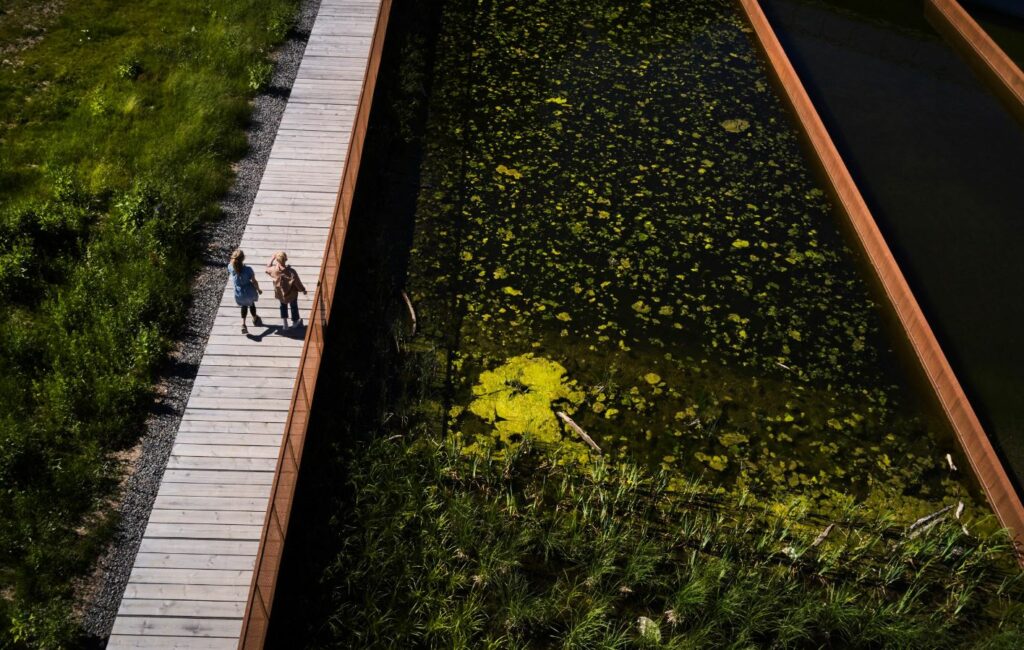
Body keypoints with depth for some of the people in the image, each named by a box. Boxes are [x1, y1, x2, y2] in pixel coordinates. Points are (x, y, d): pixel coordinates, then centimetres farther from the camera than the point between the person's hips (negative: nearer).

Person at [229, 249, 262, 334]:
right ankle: (255, 319, 56)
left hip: (239, 294, 2)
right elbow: (254, 282, -17)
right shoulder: (248, 269, -30)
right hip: (249, 293, -2)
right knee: (251, 304, 31)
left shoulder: (230, 267, -22)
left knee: (244, 305, 32)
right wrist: (258, 290, 3)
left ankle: (243, 324, 22)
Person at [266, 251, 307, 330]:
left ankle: (285, 323, 38)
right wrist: (303, 290, -2)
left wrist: (272, 258, 4)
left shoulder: (274, 270, -27)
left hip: (280, 293, 2)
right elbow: (298, 282, -21)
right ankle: (295, 322, 47)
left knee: (283, 306, 32)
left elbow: (268, 267, 0)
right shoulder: (291, 272, -36)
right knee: (294, 306, 26)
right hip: (291, 294, -2)